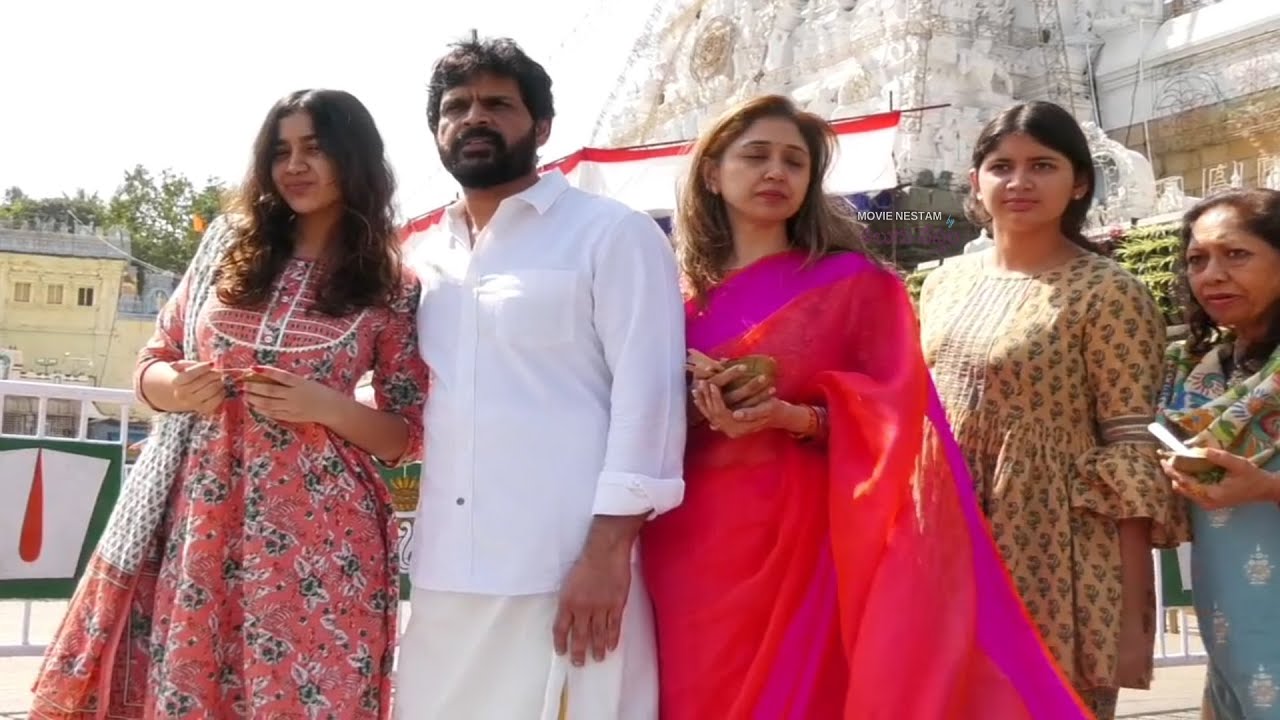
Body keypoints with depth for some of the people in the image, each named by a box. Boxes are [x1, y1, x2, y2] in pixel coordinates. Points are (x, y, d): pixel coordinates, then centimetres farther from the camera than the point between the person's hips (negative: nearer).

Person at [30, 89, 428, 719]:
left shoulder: (391, 290, 1)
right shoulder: (229, 245, 9)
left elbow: (408, 437, 3)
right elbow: (152, 364, 15)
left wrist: (328, 408, -14)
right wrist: (175, 389, -8)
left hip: (312, 534, -2)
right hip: (193, 519, 3)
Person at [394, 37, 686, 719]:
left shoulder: (614, 235, 0)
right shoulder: (422, 257, 16)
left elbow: (647, 393, -8)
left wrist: (608, 550, -15)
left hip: (568, 571, -5)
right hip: (442, 573, 5)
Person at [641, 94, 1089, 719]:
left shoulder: (856, 283, 3)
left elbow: (893, 413, -3)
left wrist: (796, 418, -19)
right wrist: (691, 409, -12)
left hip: (807, 542, -2)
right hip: (691, 546, 2)